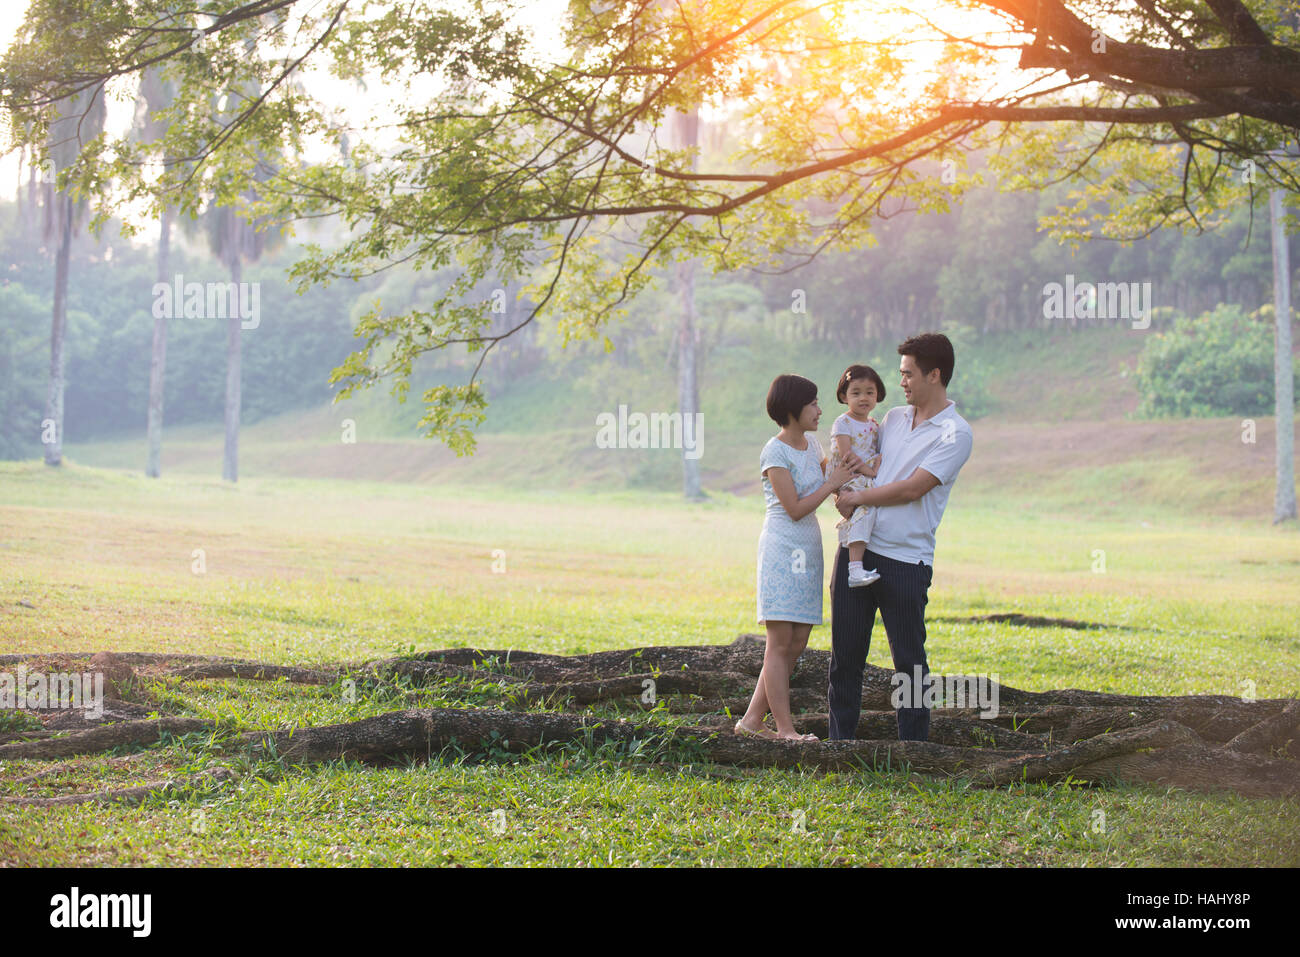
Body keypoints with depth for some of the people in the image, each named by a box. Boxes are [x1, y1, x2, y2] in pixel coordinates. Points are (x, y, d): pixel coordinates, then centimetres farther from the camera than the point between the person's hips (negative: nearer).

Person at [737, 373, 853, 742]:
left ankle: (752, 719, 11)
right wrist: (833, 483, -9)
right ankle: (785, 728, -4)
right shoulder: (775, 452, -11)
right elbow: (795, 508, -14)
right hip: (782, 548, -8)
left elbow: (824, 473, 32)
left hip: (809, 551, 8)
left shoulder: (811, 443, 12)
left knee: (797, 644, 6)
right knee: (780, 643, -6)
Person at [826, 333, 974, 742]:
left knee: (909, 660, 1)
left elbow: (912, 488, -13)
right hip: (857, 550, 6)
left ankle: (914, 744, 11)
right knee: (845, 651, 7)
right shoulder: (893, 418, 14)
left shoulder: (955, 433, -6)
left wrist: (859, 497, -5)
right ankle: (840, 740, 15)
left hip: (906, 559, -6)